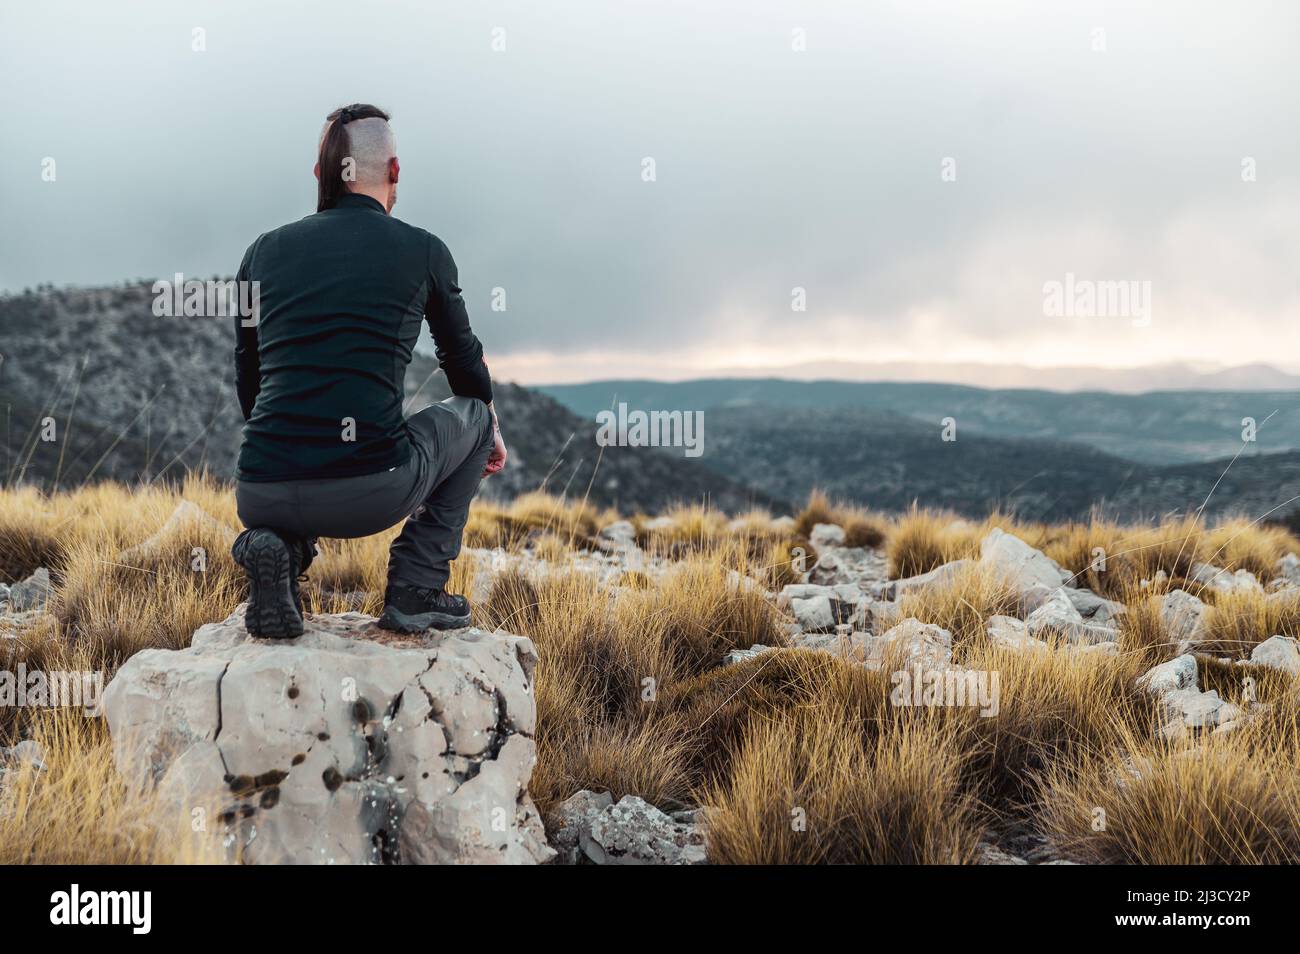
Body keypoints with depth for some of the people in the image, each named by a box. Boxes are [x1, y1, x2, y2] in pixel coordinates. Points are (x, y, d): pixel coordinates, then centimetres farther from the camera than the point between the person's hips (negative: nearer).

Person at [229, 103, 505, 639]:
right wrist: (491, 432, 44)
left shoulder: (265, 251, 13)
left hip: (260, 495, 3)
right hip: (370, 496, -3)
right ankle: (415, 589, 16)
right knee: (473, 413, 27)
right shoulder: (423, 252, 6)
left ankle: (279, 547, 6)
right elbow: (465, 364, 22)